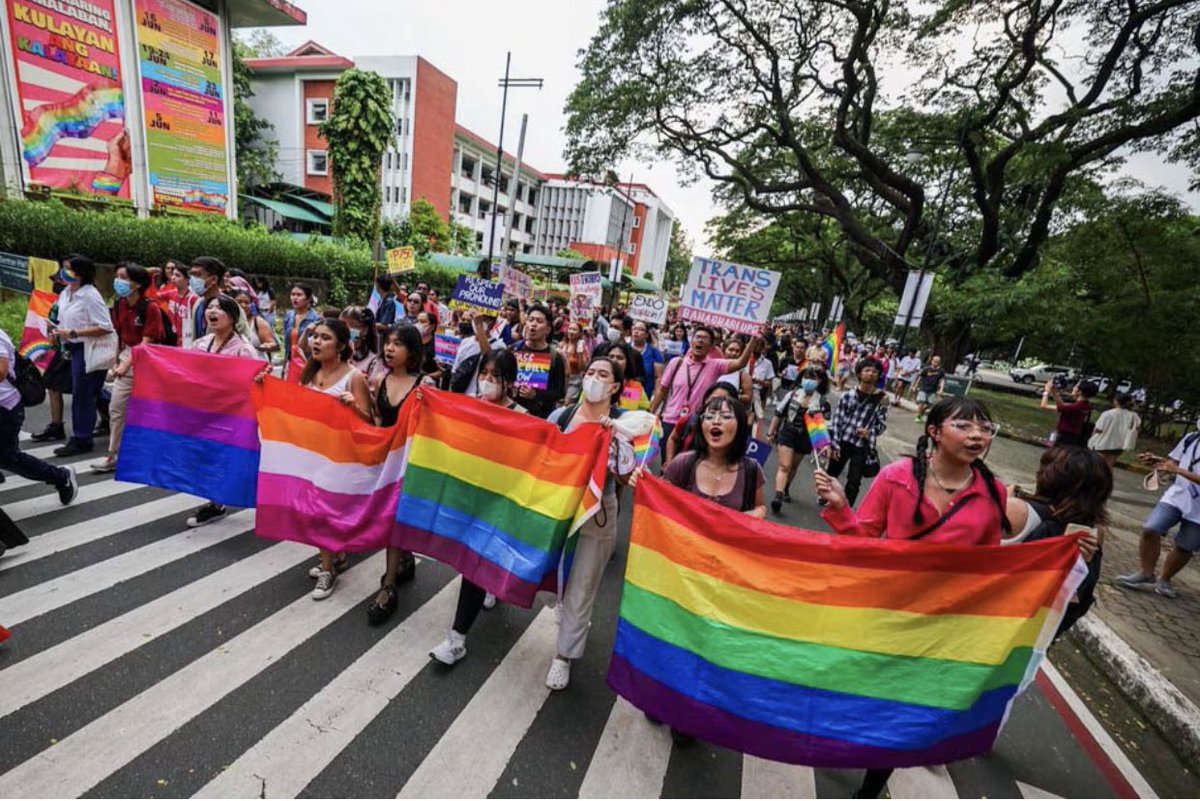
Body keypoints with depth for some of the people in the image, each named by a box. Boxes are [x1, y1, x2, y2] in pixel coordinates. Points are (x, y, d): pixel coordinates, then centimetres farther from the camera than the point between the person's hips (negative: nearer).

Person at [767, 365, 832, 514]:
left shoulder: (822, 402, -6)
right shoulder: (792, 394, -6)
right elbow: (778, 414, 1)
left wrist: (826, 444, -12)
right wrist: (771, 432, 4)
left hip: (805, 438, 2)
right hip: (787, 434, -1)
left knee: (794, 466, 19)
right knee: (784, 466, -11)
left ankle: (786, 490, 40)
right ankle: (778, 496, -18)